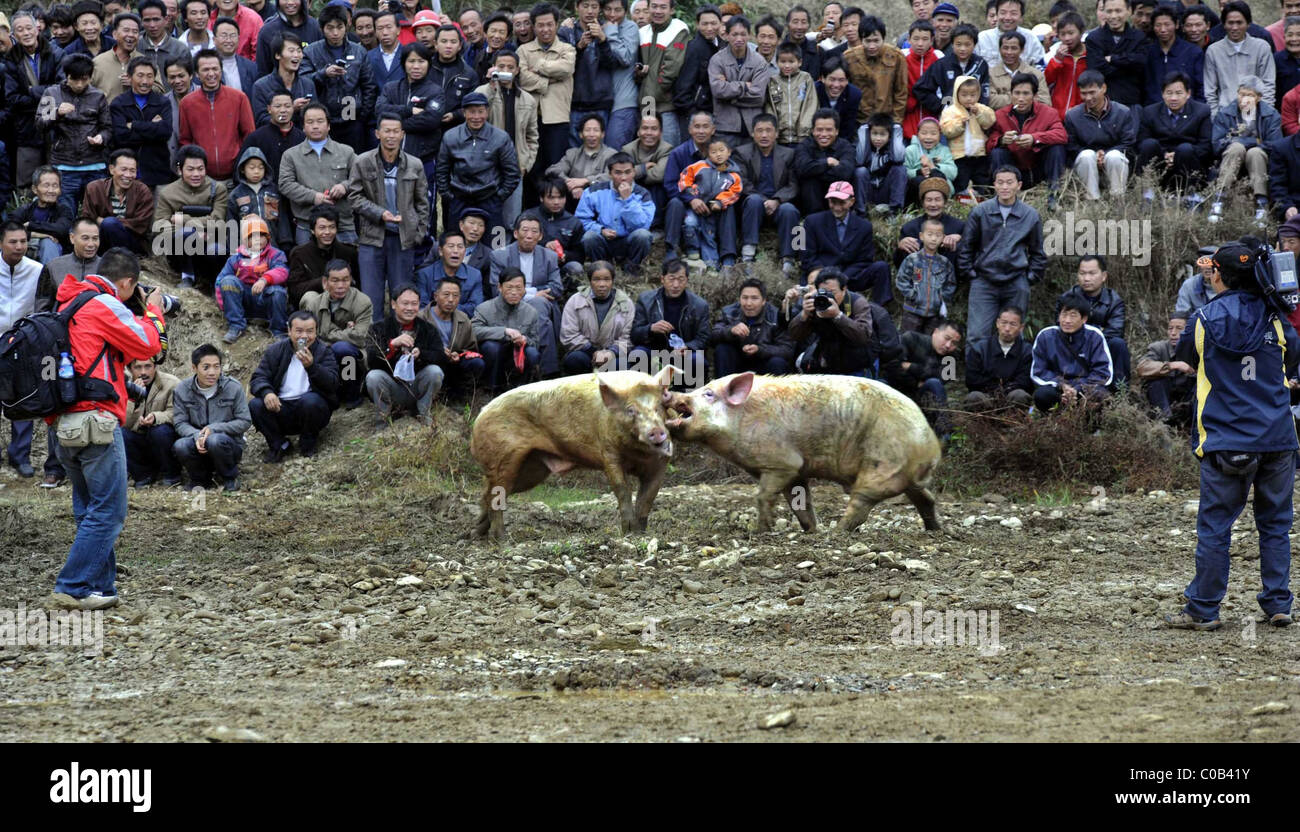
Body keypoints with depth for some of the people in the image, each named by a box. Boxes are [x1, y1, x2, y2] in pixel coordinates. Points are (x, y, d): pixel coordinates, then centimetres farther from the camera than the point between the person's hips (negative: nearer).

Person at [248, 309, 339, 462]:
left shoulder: (324, 352, 0)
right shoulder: (276, 350, 7)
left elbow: (332, 384, -15)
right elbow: (258, 378, 0)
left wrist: (311, 366, -34)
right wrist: (266, 392, -24)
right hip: (280, 408, 2)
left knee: (310, 400, -35)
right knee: (255, 405, -25)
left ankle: (308, 443, -6)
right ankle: (279, 445, -4)